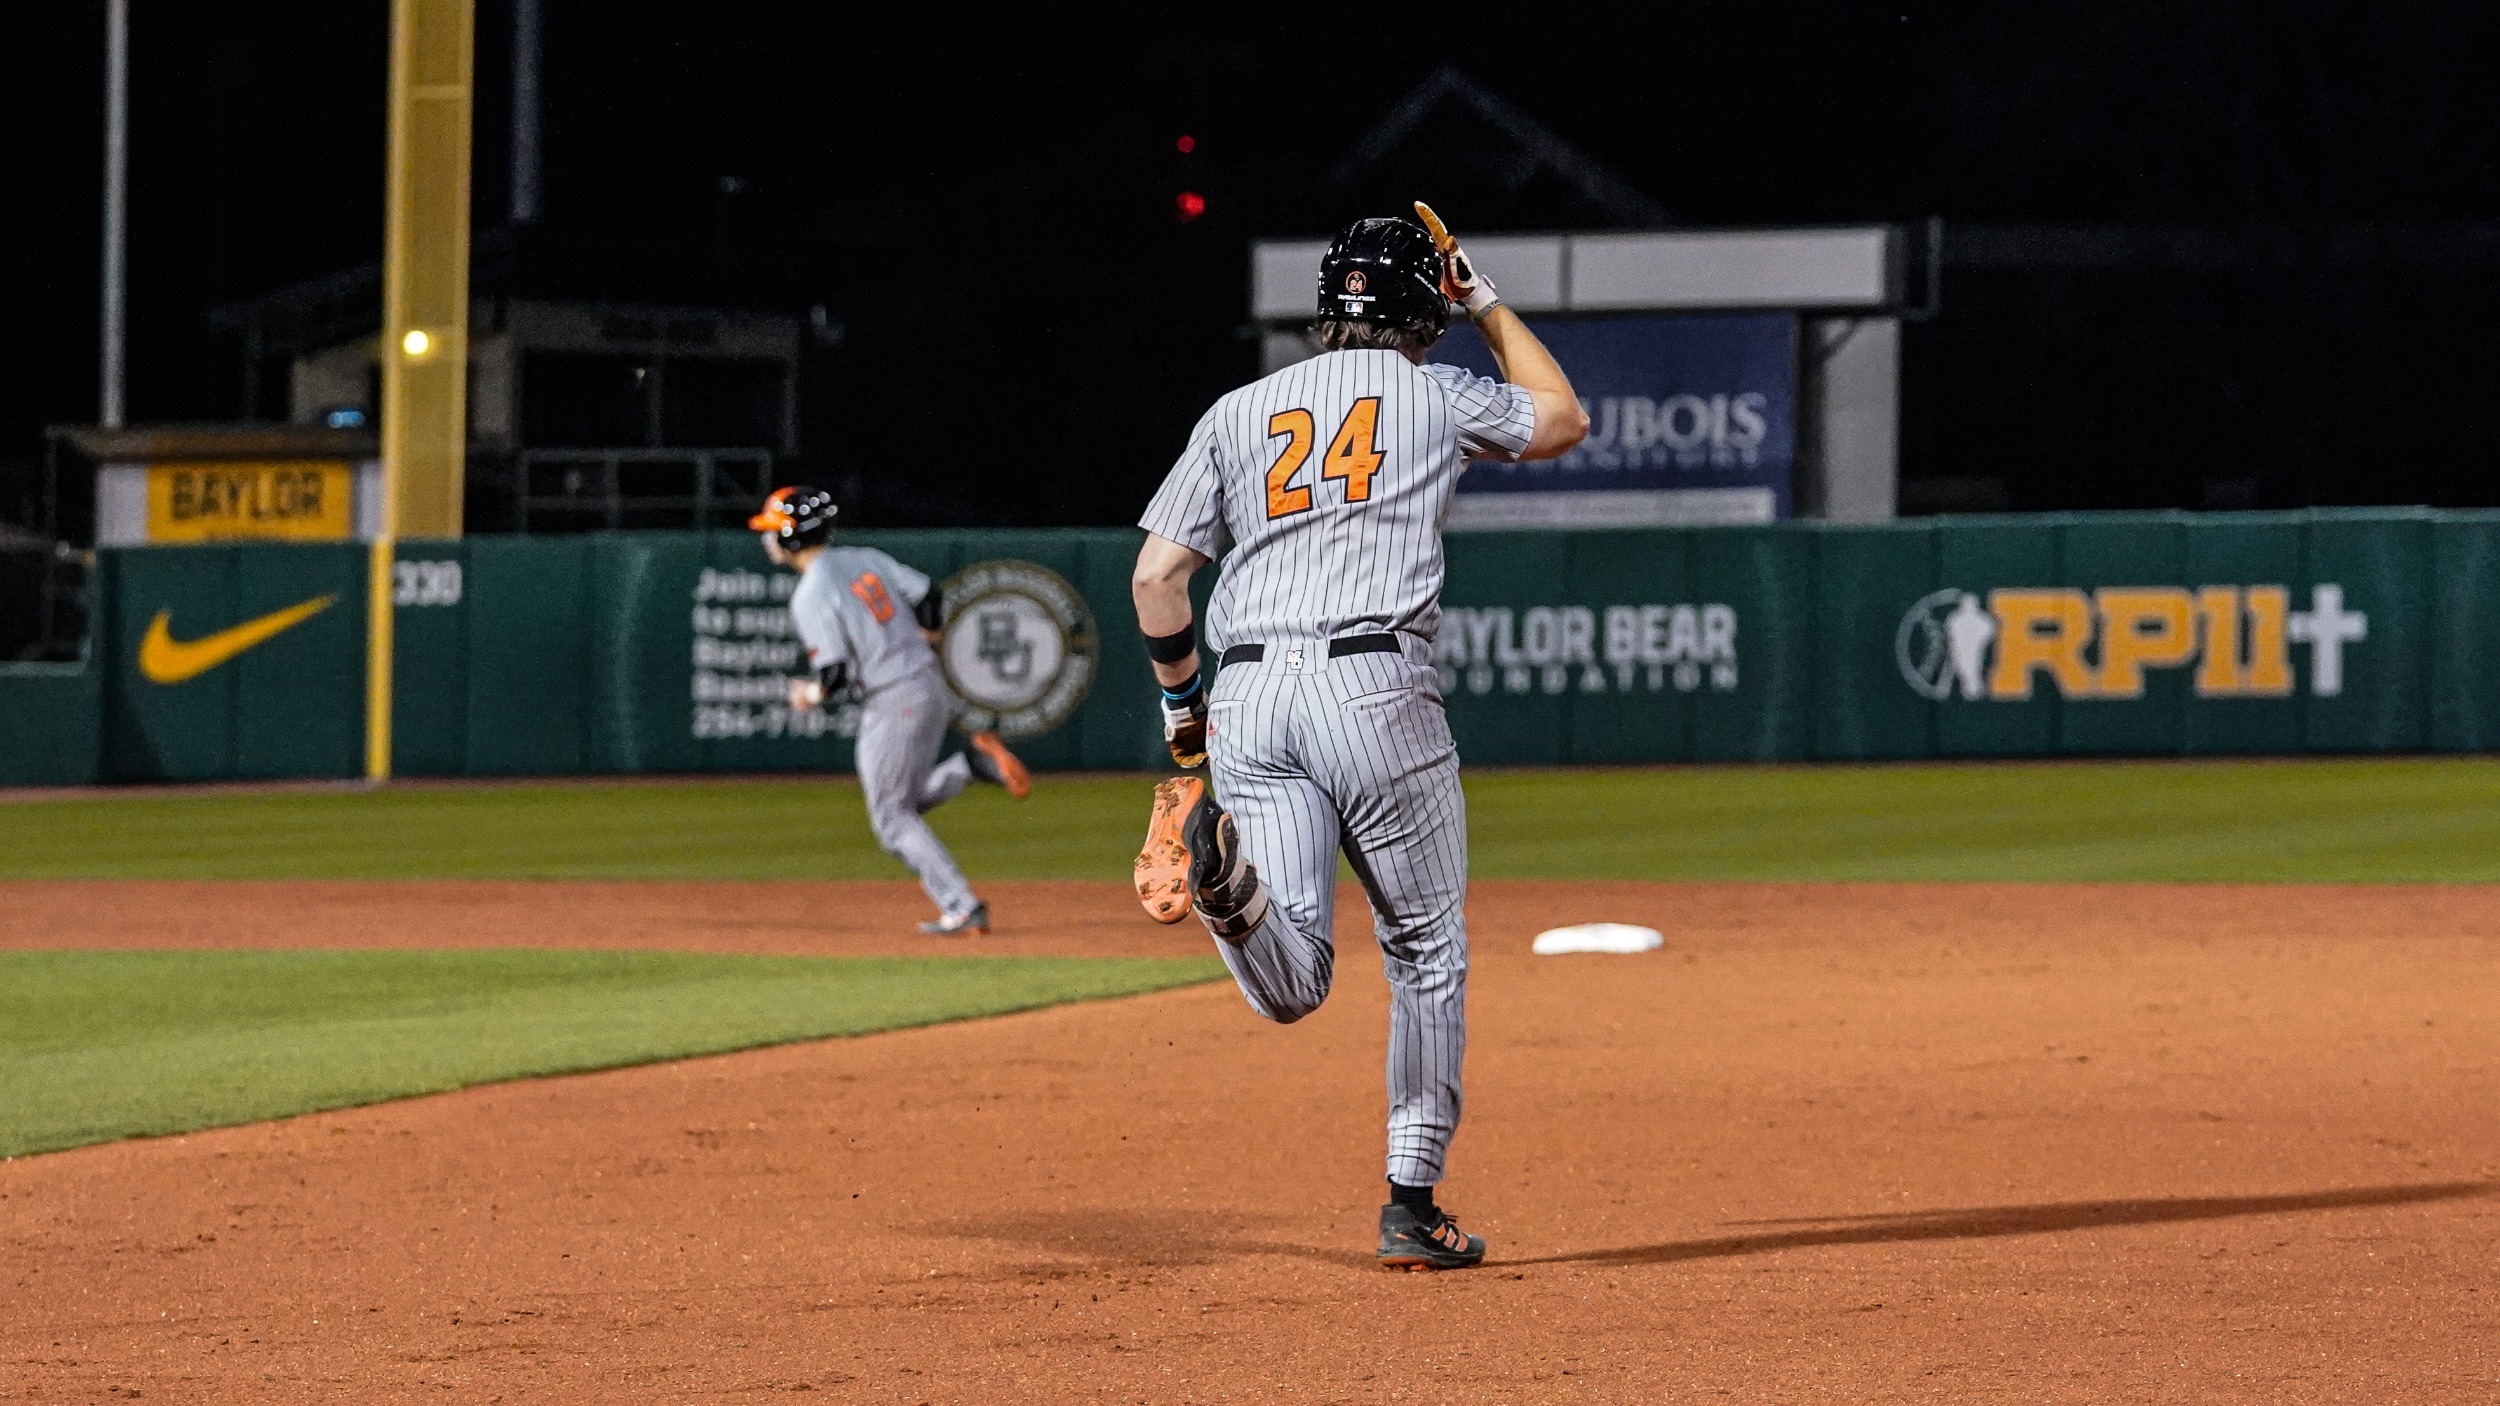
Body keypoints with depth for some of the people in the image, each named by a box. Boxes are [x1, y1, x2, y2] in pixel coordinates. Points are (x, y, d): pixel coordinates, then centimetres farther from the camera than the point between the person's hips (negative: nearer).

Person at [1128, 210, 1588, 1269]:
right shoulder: (1435, 396, 11)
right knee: (1428, 952, 13)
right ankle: (1412, 1202, 12)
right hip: (1375, 690, -2)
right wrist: (1491, 307, 41)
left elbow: (1155, 573, 11)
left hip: (1247, 701, 3)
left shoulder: (1240, 412, 18)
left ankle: (1227, 874, -38)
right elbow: (1563, 418, 32)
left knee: (1291, 988, -5)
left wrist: (1183, 705, 23)